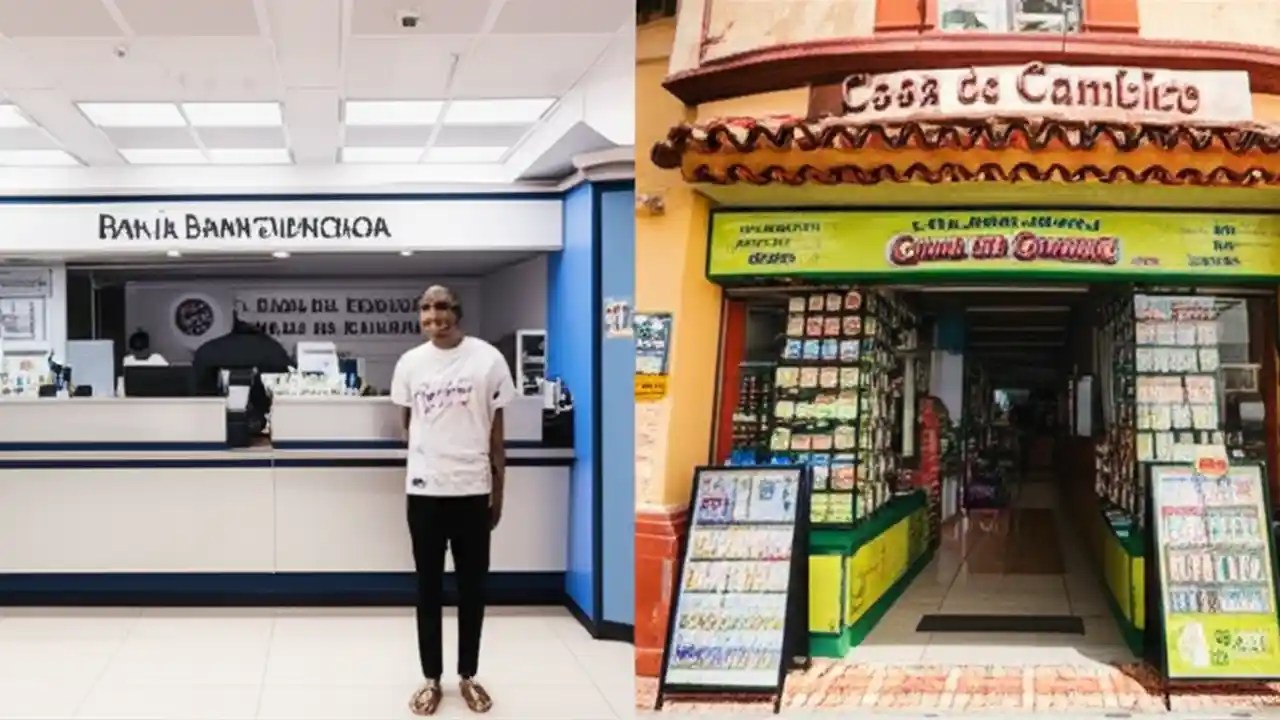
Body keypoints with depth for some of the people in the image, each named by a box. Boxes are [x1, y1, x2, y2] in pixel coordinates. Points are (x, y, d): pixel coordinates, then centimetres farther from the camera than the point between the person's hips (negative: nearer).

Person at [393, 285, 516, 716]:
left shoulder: (488, 360, -5)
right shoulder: (409, 363, 0)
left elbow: (496, 431, 0)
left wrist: (498, 491, 1)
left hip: (473, 490, -1)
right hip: (424, 490, 1)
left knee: (472, 588, 9)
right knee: (428, 589, 9)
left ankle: (468, 676, 23)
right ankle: (432, 678, 21)